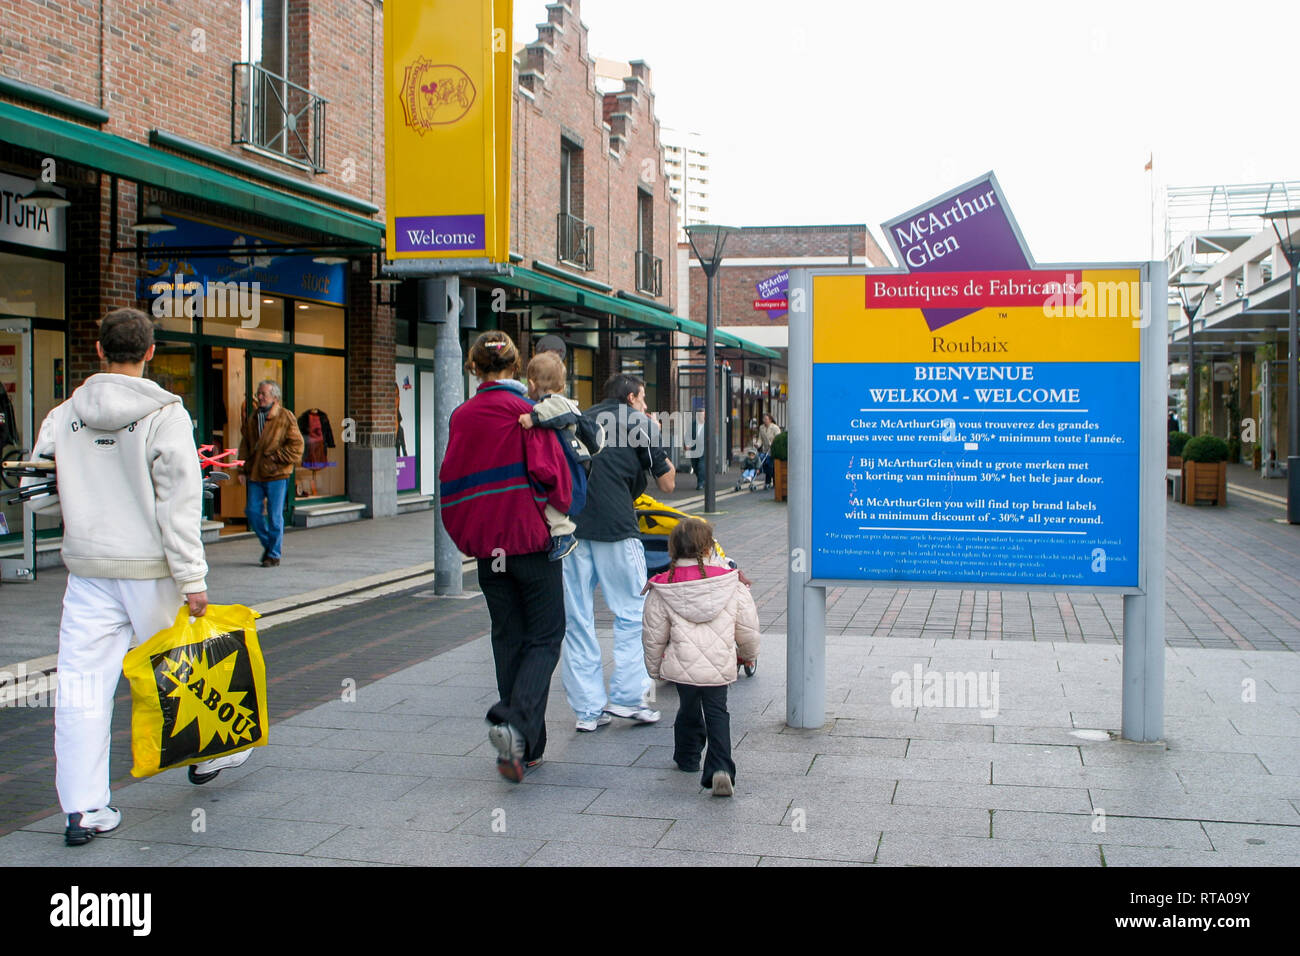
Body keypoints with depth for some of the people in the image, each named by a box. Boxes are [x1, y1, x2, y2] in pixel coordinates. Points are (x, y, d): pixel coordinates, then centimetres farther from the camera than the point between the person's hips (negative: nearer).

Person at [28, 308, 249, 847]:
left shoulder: (64, 415, 3)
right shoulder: (165, 413, -10)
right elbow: (180, 501, -14)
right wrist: (192, 578, -13)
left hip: (87, 570, 3)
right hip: (150, 568, -2)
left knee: (82, 684, 4)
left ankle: (82, 809, 5)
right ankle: (207, 753, 35)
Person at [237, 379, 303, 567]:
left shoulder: (285, 417, -5)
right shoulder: (252, 418, 14)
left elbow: (296, 444, -6)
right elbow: (245, 445, 19)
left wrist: (277, 456, -12)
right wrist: (242, 470, 12)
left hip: (276, 474, -6)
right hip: (255, 474, 6)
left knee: (275, 515, -2)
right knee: (252, 511, 4)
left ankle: (274, 555, 8)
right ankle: (268, 543, 26)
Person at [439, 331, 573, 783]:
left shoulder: (461, 418, 2)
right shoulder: (528, 414, -12)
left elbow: (450, 483, 6)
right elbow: (552, 477, -15)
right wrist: (556, 512, 5)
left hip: (487, 547, 4)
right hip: (531, 541, -4)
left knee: (508, 640, 13)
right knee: (544, 639, 4)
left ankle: (526, 747, 18)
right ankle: (516, 724, -17)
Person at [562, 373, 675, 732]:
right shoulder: (639, 422, 8)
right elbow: (667, 483, 11)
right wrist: (657, 442, 22)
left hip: (570, 526, 5)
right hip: (614, 527, -5)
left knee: (576, 619, 6)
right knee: (632, 612, 9)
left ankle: (588, 709, 10)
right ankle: (626, 696, 6)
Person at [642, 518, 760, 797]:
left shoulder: (662, 590, -7)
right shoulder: (731, 583, -5)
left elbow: (653, 636, 2)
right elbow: (748, 628, 5)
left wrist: (655, 667, 19)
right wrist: (748, 654, 24)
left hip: (682, 666, 0)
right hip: (720, 666, 0)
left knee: (688, 709, 23)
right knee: (717, 713, 11)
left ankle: (687, 757, 40)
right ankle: (720, 769, -6)